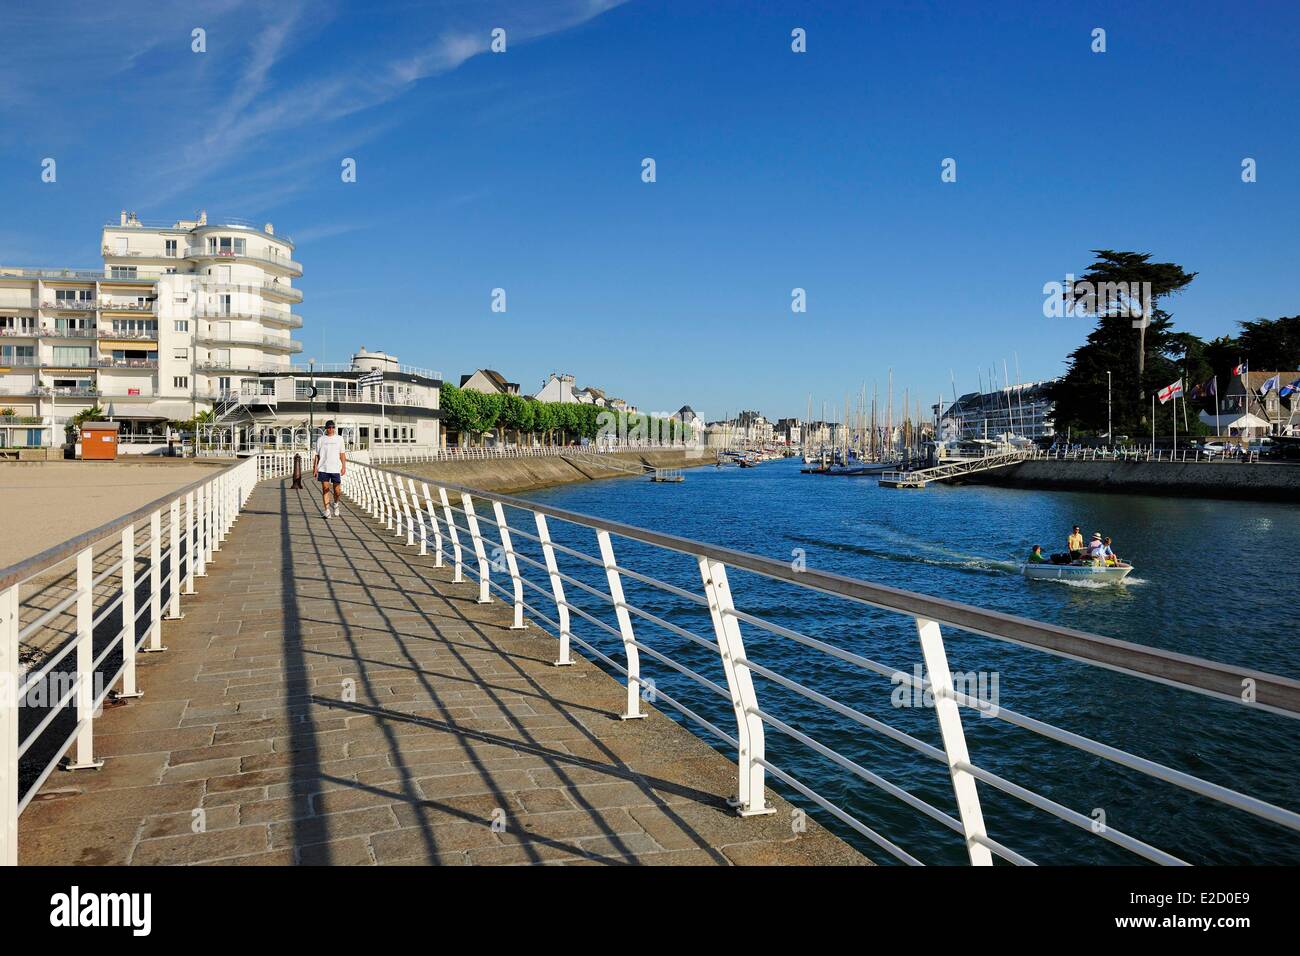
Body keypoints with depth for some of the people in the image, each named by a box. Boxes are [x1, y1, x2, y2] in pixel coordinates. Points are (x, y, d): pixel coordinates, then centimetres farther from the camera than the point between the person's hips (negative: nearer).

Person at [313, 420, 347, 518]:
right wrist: (315, 468, 1)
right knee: (325, 489, -4)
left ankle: (336, 504, 30)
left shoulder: (339, 438, 9)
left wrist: (344, 466, 1)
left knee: (337, 490, 1)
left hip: (335, 468, 0)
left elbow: (342, 454, 9)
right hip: (323, 469, 0)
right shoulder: (320, 439, 7)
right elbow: (317, 455, 8)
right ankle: (327, 510, 0)